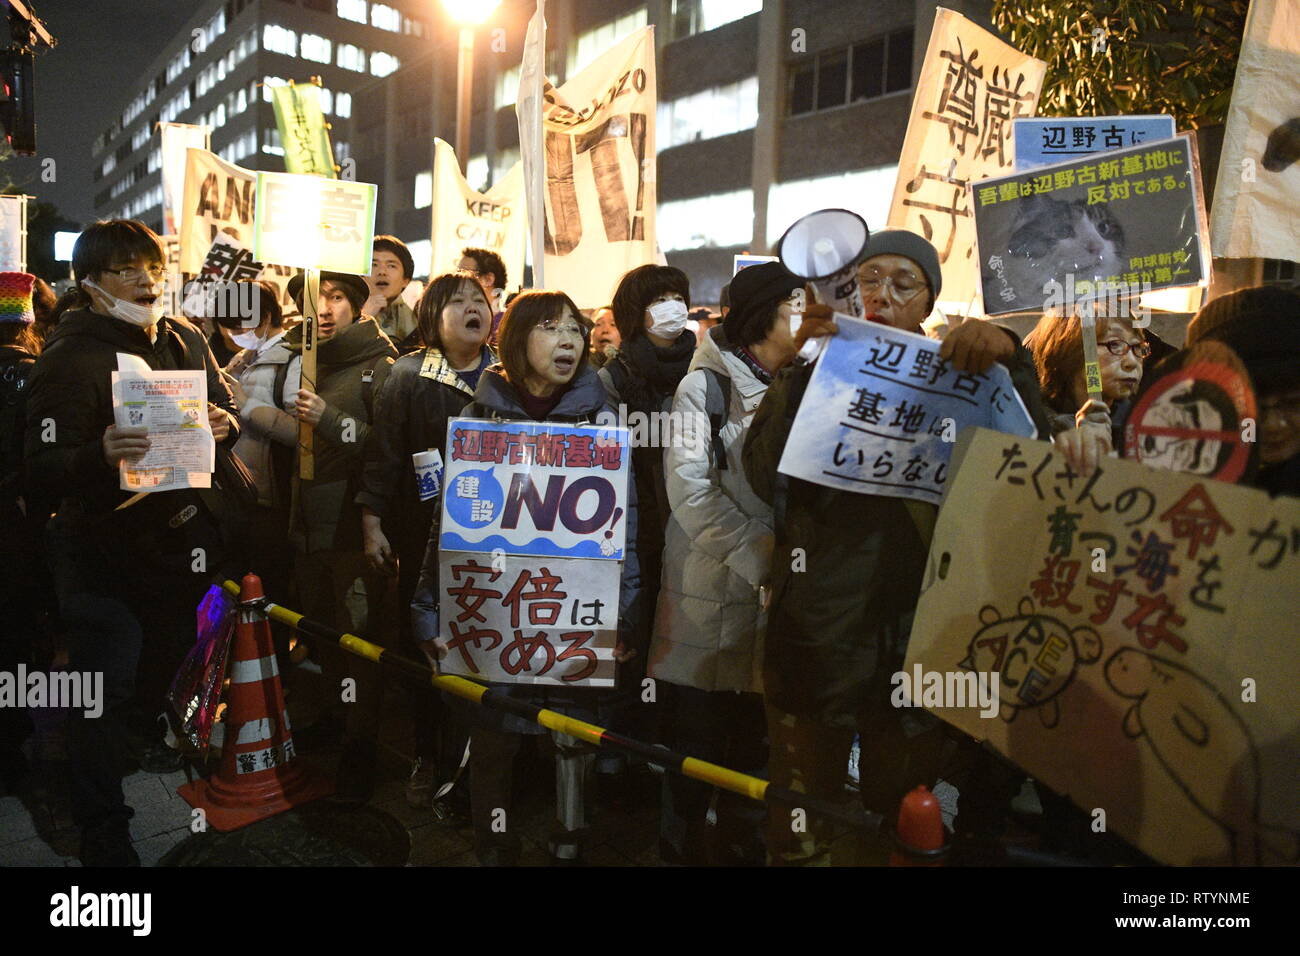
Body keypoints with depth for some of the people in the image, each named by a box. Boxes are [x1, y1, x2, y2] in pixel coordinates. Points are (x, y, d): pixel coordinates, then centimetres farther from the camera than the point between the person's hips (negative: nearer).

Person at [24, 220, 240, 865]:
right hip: (104, 549, -5)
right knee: (105, 690, 1)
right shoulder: (69, 357, -11)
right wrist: (101, 455, -37)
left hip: (184, 538, 6)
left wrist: (224, 425, -8)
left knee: (168, 674, 17)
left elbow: (227, 412, 16)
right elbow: (43, 467, -16)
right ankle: (104, 835, 17)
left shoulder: (185, 341, 8)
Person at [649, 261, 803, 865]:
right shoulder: (706, 385, -4)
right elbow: (691, 489, -16)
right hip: (712, 598, -5)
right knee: (698, 751, 6)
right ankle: (683, 846, 24)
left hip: (776, 596, 5)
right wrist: (764, 556, -19)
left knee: (756, 747, 13)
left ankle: (744, 847, 29)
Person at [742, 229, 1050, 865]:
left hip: (916, 637, 1)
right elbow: (767, 478, -10)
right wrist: (803, 368, -15)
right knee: (798, 834, 5)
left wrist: (1008, 357, -18)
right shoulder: (811, 378, 7)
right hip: (816, 634, -1)